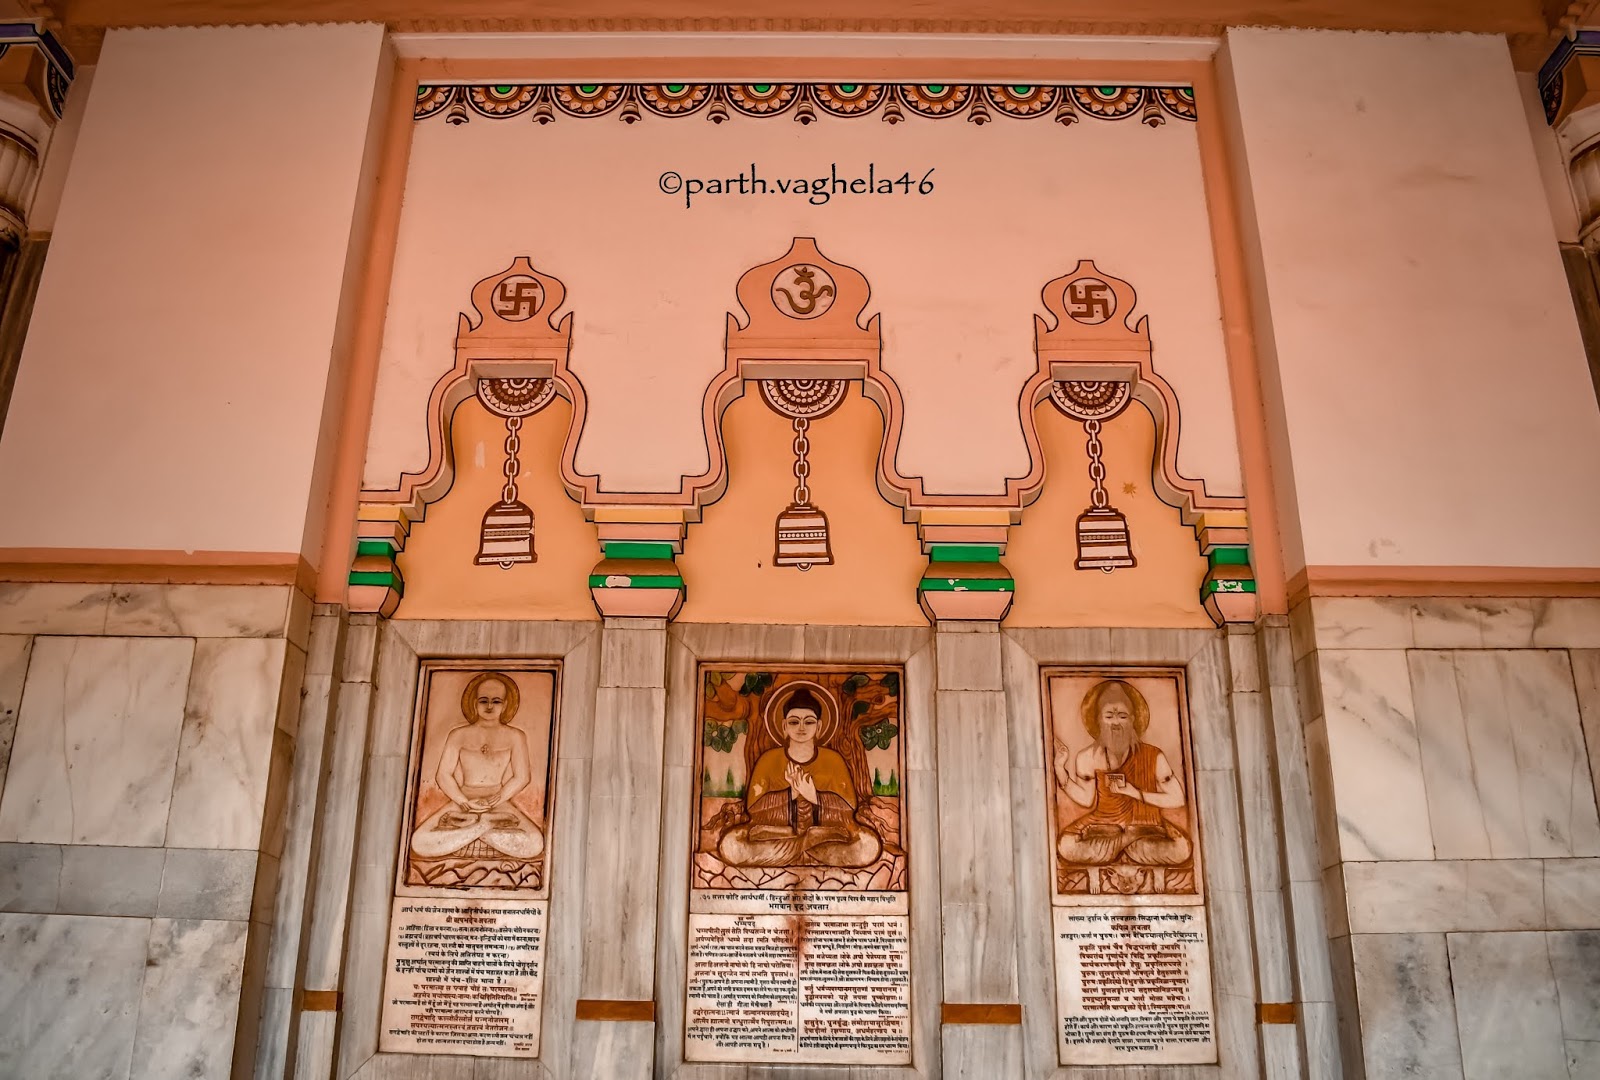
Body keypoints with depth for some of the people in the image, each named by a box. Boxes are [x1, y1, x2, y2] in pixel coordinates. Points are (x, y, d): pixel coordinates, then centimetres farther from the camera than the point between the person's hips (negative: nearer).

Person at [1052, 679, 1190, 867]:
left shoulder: (1153, 757, -4)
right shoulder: (1088, 757, -1)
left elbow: (1177, 799, -5)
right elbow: (1087, 799, -8)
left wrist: (1137, 794, -13)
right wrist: (1060, 767, -15)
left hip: (1146, 826, 0)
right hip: (1102, 827, 0)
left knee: (1181, 850, -30)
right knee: (1067, 846, -31)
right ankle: (1134, 841, -8)